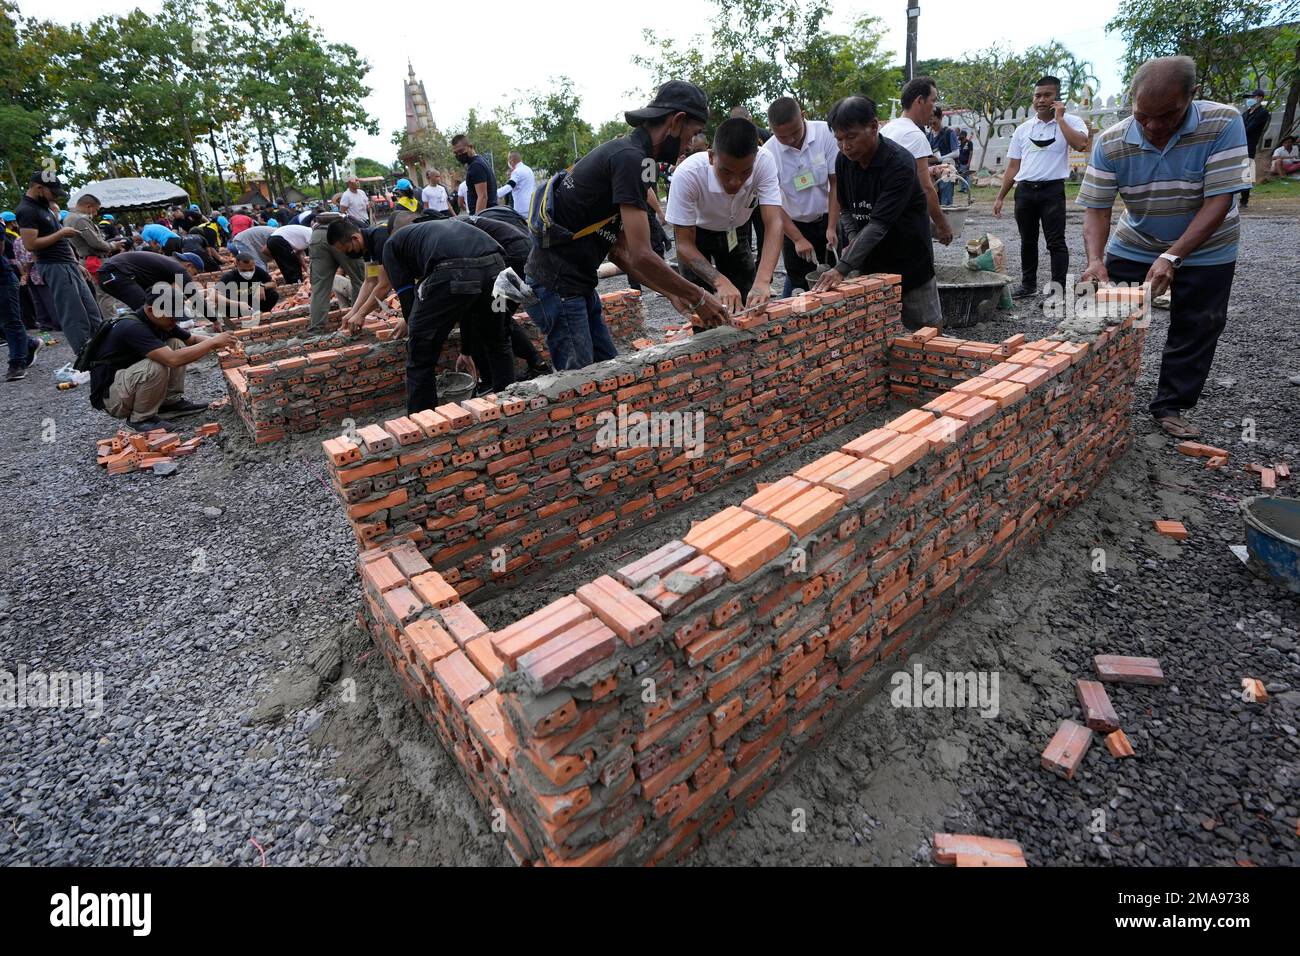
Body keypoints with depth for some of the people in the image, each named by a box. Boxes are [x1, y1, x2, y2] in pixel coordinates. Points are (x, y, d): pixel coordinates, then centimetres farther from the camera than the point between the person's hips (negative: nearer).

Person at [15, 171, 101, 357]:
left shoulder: (43, 207, 19)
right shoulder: (27, 210, -10)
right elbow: (31, 244, -18)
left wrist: (76, 263, 20)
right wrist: (61, 233, -13)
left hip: (69, 266, 9)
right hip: (55, 268, -9)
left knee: (92, 312, 6)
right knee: (74, 318, -11)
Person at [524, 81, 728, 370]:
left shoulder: (625, 153, 15)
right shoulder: (631, 158, -17)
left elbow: (620, 251, 14)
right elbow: (641, 257, -24)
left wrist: (673, 294, 9)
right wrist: (698, 297, -12)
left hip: (579, 284, 10)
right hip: (557, 286, -10)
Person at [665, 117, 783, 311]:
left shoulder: (764, 161, -30)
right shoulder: (688, 173, -35)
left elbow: (774, 223, -35)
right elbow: (684, 245, -31)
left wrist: (762, 280, -51)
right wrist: (720, 282, -46)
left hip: (734, 234, 3)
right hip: (696, 234, -2)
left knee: (746, 305, 3)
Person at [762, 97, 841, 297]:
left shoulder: (826, 133, -14)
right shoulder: (768, 153, -13)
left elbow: (836, 183, -10)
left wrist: (832, 228, -16)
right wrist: (798, 239, -16)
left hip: (827, 219, 0)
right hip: (794, 225, 0)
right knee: (797, 282, 4)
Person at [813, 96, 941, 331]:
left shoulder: (900, 164, -24)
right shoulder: (844, 160, -3)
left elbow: (878, 224, -31)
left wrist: (842, 269, -39)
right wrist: (852, 239, -13)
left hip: (909, 260, -5)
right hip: (868, 262, 5)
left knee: (928, 328, 6)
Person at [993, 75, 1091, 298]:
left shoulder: (1070, 122, 1)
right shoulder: (1023, 129, 12)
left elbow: (1081, 144, -19)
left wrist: (1059, 118, -12)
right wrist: (1000, 198, 7)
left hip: (1052, 189, -4)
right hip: (1024, 190, 4)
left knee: (1056, 242, -5)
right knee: (1027, 241, 12)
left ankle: (1059, 289, -3)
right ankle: (1029, 285, 24)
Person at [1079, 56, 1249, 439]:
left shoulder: (1223, 124, -23)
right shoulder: (1110, 143, -18)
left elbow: (1219, 201, -25)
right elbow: (1097, 209, -17)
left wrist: (1172, 257, -34)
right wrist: (1095, 260, -33)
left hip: (1205, 250, -1)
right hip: (1133, 246, 1)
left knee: (1195, 331, 5)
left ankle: (1170, 407, 18)